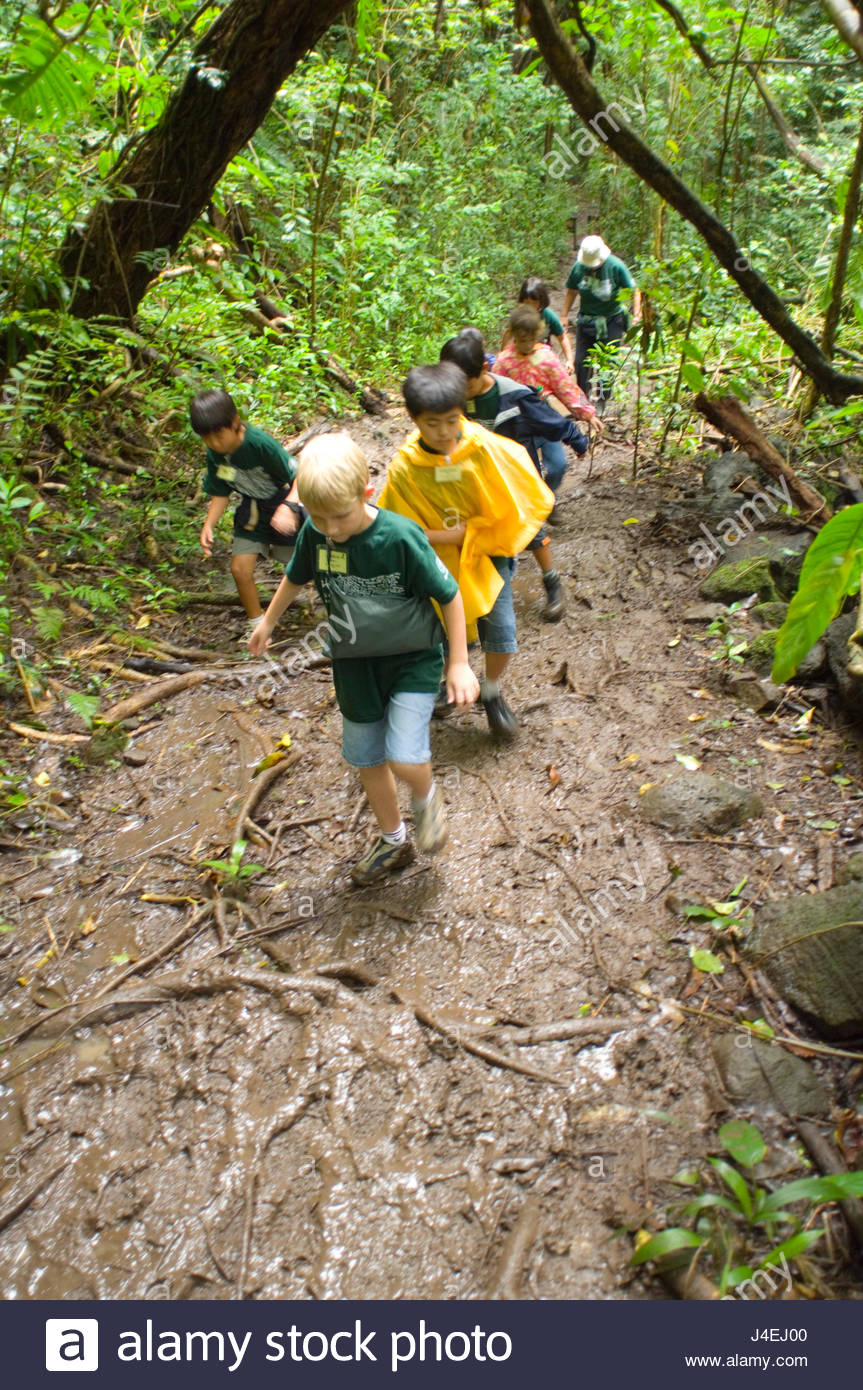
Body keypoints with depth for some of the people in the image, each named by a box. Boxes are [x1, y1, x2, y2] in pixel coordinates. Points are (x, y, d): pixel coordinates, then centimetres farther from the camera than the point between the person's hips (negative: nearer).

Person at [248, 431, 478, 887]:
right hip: (355, 664, 5)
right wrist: (267, 622, 24)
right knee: (366, 760, 15)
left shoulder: (401, 537, -25)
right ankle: (393, 841, 39)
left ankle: (426, 798, 18)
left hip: (413, 659, -5)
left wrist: (459, 663, -12)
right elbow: (296, 577, 10)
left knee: (404, 756, -20)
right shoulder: (314, 535, -12)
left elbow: (449, 595, -15)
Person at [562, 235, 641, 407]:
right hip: (586, 320, 3)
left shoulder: (616, 266, -14)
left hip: (611, 321, -3)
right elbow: (572, 291, 10)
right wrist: (565, 316, 9)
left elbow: (634, 290, -9)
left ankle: (601, 404, 10)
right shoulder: (578, 267, -6)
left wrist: (636, 314, -21)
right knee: (581, 362, 2)